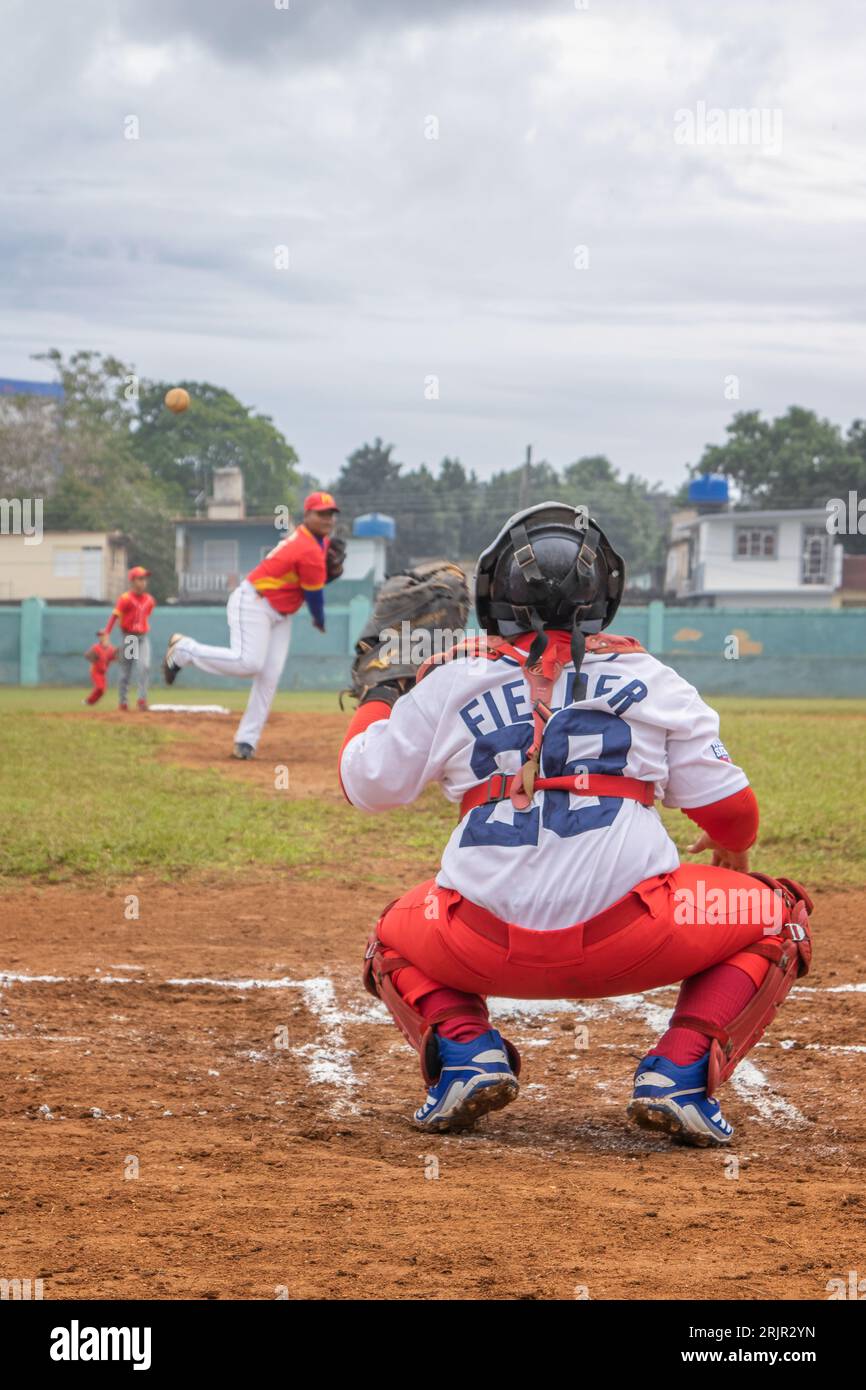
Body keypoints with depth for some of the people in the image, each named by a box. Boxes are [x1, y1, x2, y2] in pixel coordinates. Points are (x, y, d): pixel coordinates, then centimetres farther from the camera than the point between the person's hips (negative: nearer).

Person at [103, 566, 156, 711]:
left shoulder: (149, 600, 6)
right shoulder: (125, 599, -10)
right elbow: (114, 617, -15)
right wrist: (106, 635, -23)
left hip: (143, 638, 3)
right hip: (128, 638, -3)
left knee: (145, 667, -16)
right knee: (125, 672, 5)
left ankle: (142, 699, -17)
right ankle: (122, 701, 17)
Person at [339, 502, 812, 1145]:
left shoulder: (450, 683, 11)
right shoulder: (651, 679, 11)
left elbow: (366, 784, 17)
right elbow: (727, 806, 12)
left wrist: (378, 701, 37)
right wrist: (733, 851, 37)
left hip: (487, 948, 2)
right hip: (628, 940, -2)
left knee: (395, 936, 35)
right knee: (774, 915, 22)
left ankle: (464, 1050, 5)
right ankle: (680, 1073, 1)